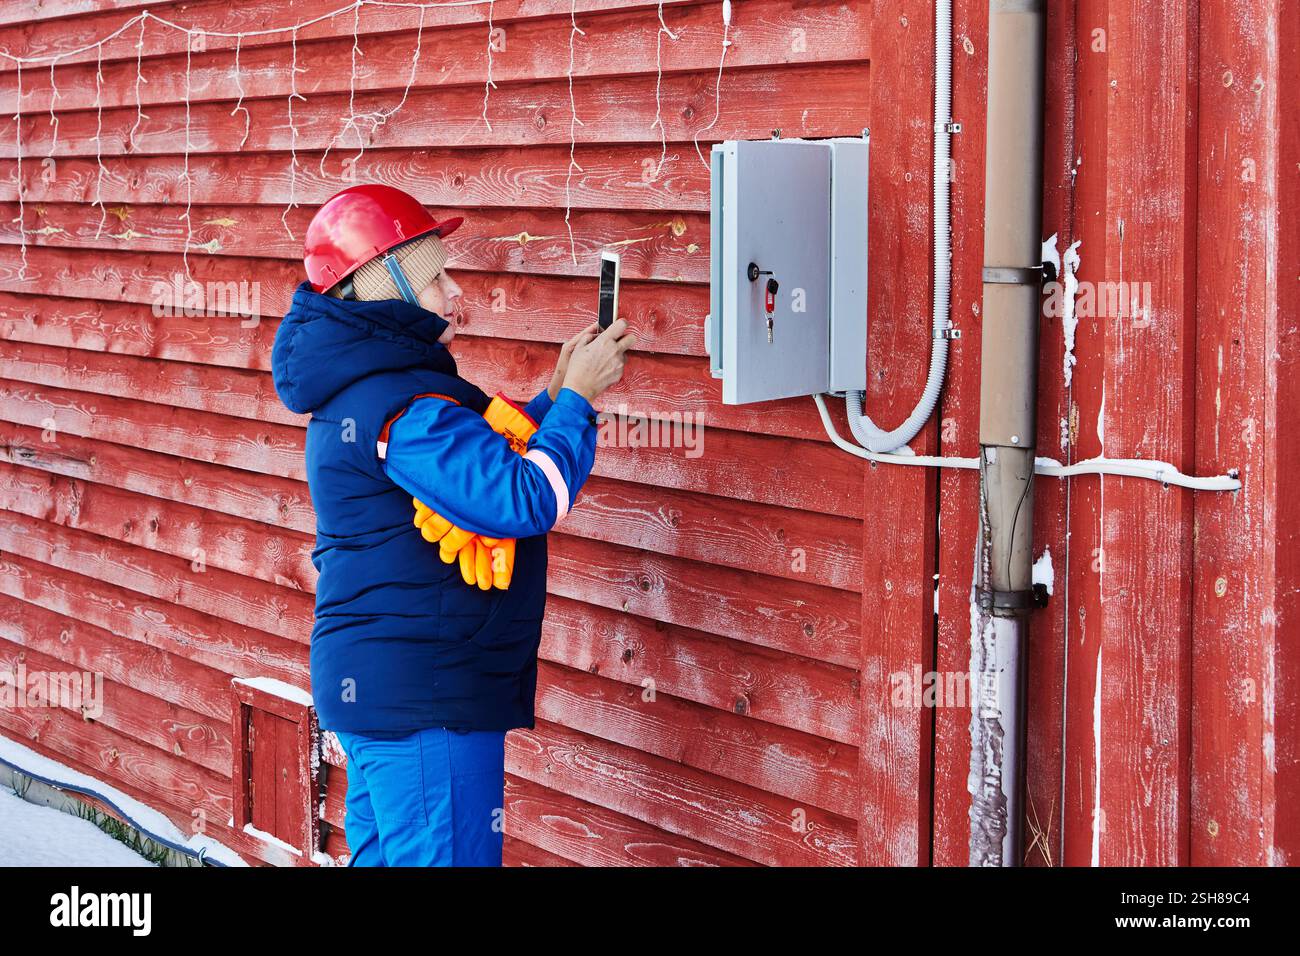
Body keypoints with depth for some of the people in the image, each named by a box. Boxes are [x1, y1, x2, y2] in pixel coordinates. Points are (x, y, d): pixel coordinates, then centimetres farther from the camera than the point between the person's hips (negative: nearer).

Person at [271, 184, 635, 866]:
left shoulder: (358, 391, 13)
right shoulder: (401, 408, -20)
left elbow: (482, 468, 22)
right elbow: (526, 500, -25)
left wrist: (555, 399, 11)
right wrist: (577, 399, -13)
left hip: (371, 685, 11)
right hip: (423, 702, -11)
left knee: (380, 854, 18)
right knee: (445, 856, -4)